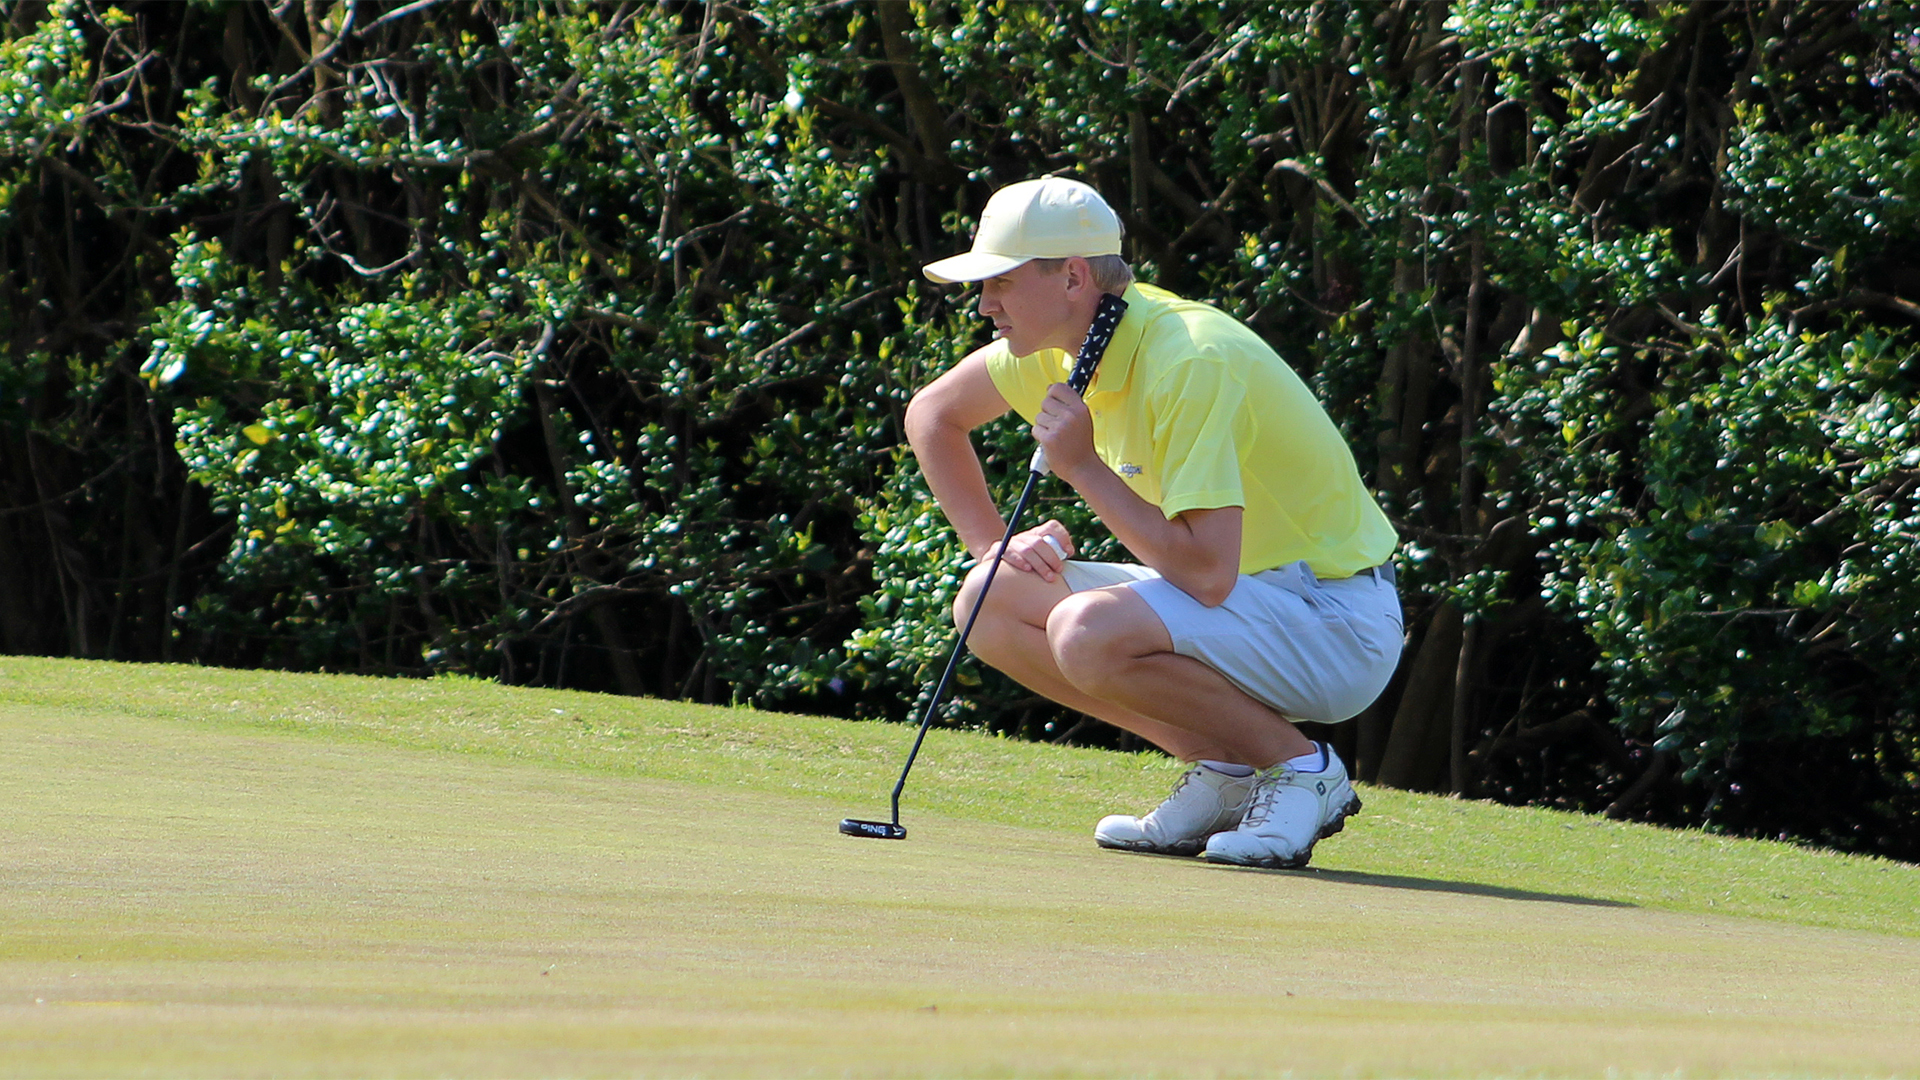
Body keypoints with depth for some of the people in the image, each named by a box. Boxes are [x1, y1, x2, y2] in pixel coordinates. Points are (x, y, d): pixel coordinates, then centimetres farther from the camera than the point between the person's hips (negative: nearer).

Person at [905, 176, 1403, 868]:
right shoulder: (1062, 341, 1)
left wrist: (1084, 468, -23)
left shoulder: (1190, 362, -26)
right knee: (993, 602, 0)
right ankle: (1225, 767, 5)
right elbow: (933, 414, 20)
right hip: (1242, 591, 9)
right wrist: (992, 545, 8)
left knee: (1089, 634, -31)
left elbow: (1207, 571, -32)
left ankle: (1301, 771, -11)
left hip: (1336, 625, -9)